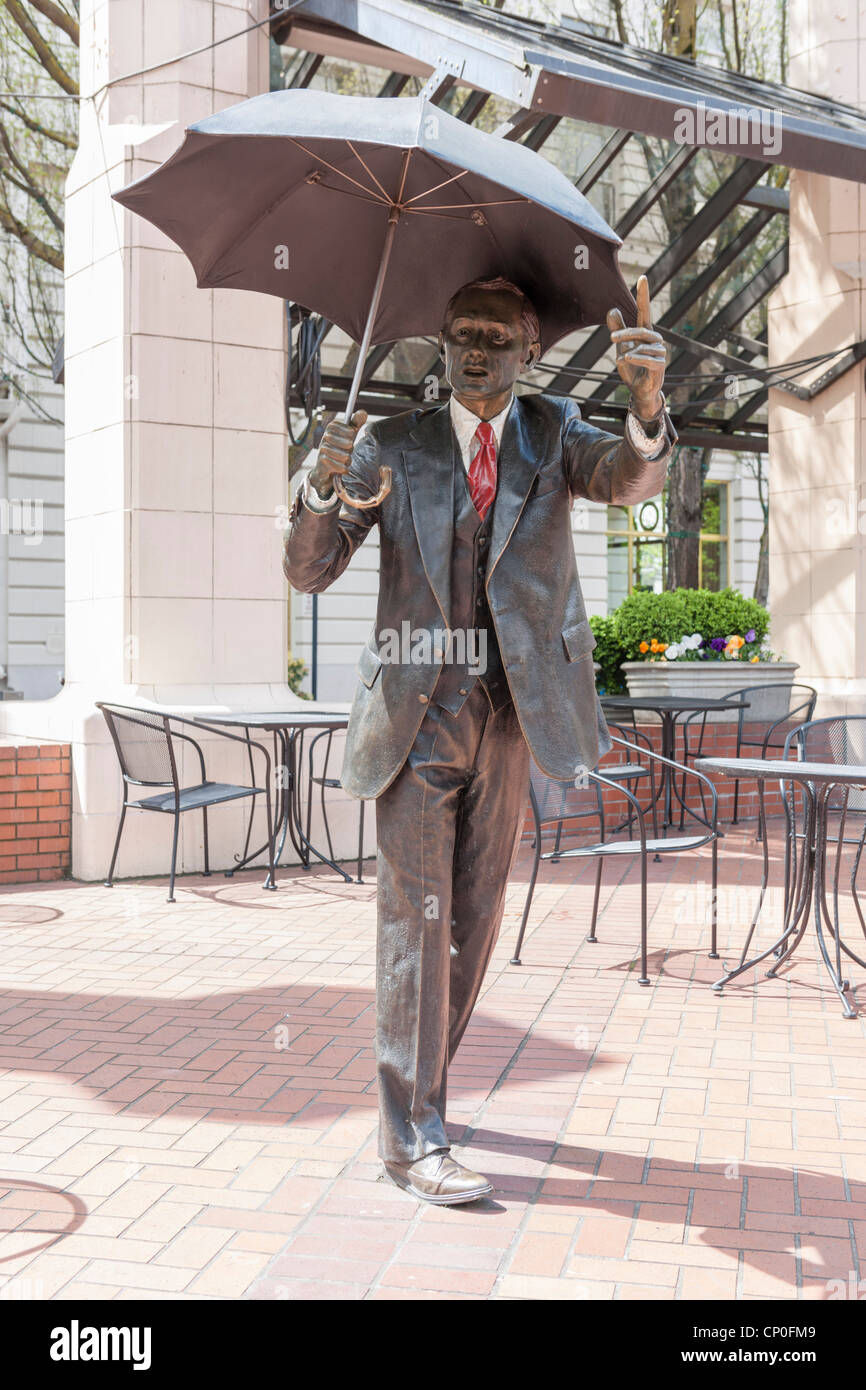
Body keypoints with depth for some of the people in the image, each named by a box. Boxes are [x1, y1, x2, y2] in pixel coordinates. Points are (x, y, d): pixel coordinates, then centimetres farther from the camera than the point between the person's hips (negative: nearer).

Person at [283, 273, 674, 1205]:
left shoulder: (551, 432, 8)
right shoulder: (393, 446, 4)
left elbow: (628, 479, -14)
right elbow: (310, 571, -2)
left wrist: (646, 406, -37)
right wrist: (325, 485, -23)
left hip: (514, 709, 3)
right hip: (418, 709, -2)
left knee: (476, 910, 11)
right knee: (414, 909, -6)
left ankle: (419, 1080, 29)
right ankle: (411, 1134, 0)